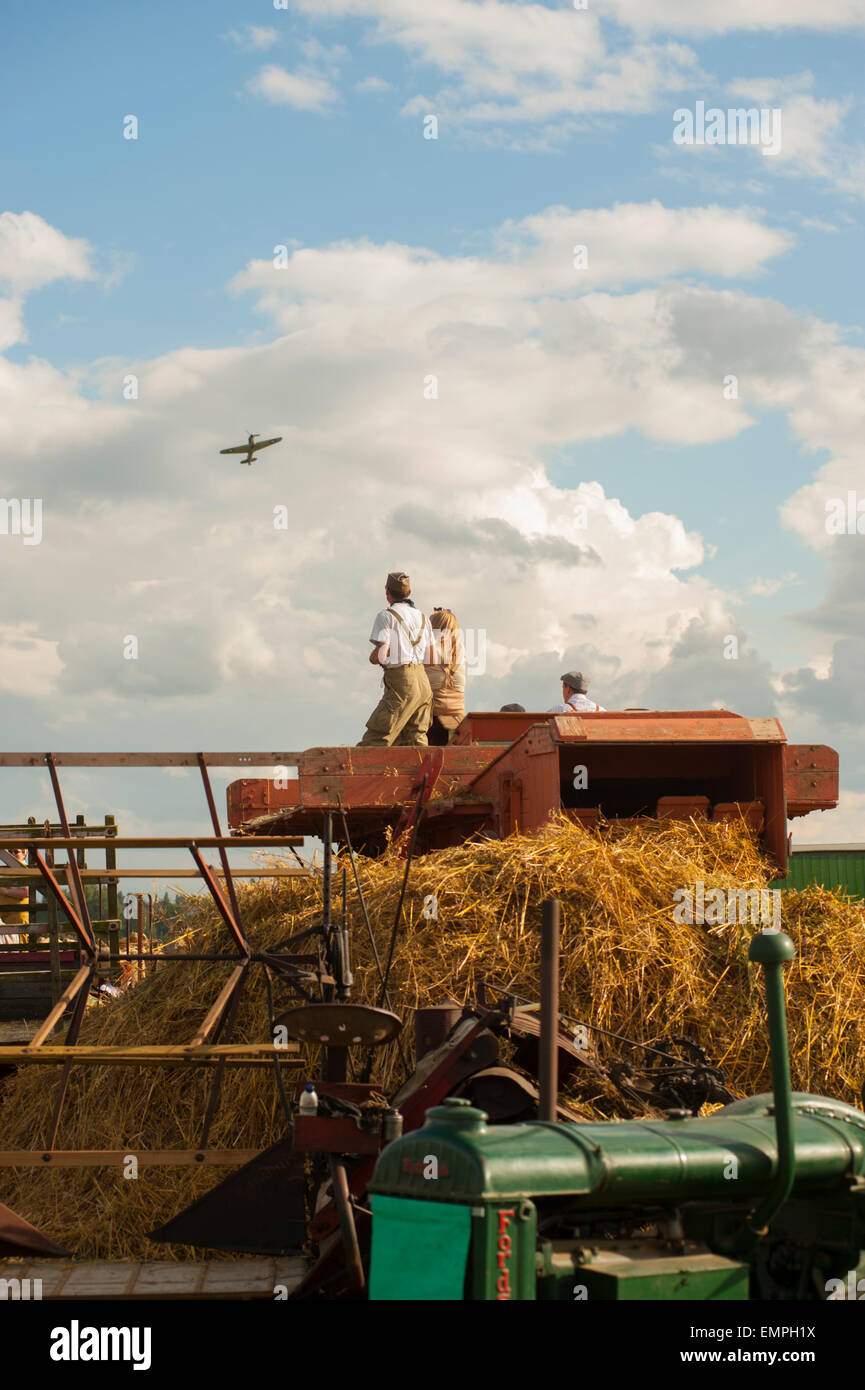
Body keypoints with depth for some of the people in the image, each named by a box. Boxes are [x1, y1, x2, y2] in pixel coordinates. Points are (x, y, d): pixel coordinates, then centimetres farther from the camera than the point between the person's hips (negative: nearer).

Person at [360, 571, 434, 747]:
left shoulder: (386, 616, -5)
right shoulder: (422, 617, 16)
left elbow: (380, 656, -13)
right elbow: (430, 658, 17)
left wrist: (372, 657, 9)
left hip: (400, 682, -7)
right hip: (423, 681, 7)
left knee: (375, 740, -8)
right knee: (415, 741, 8)